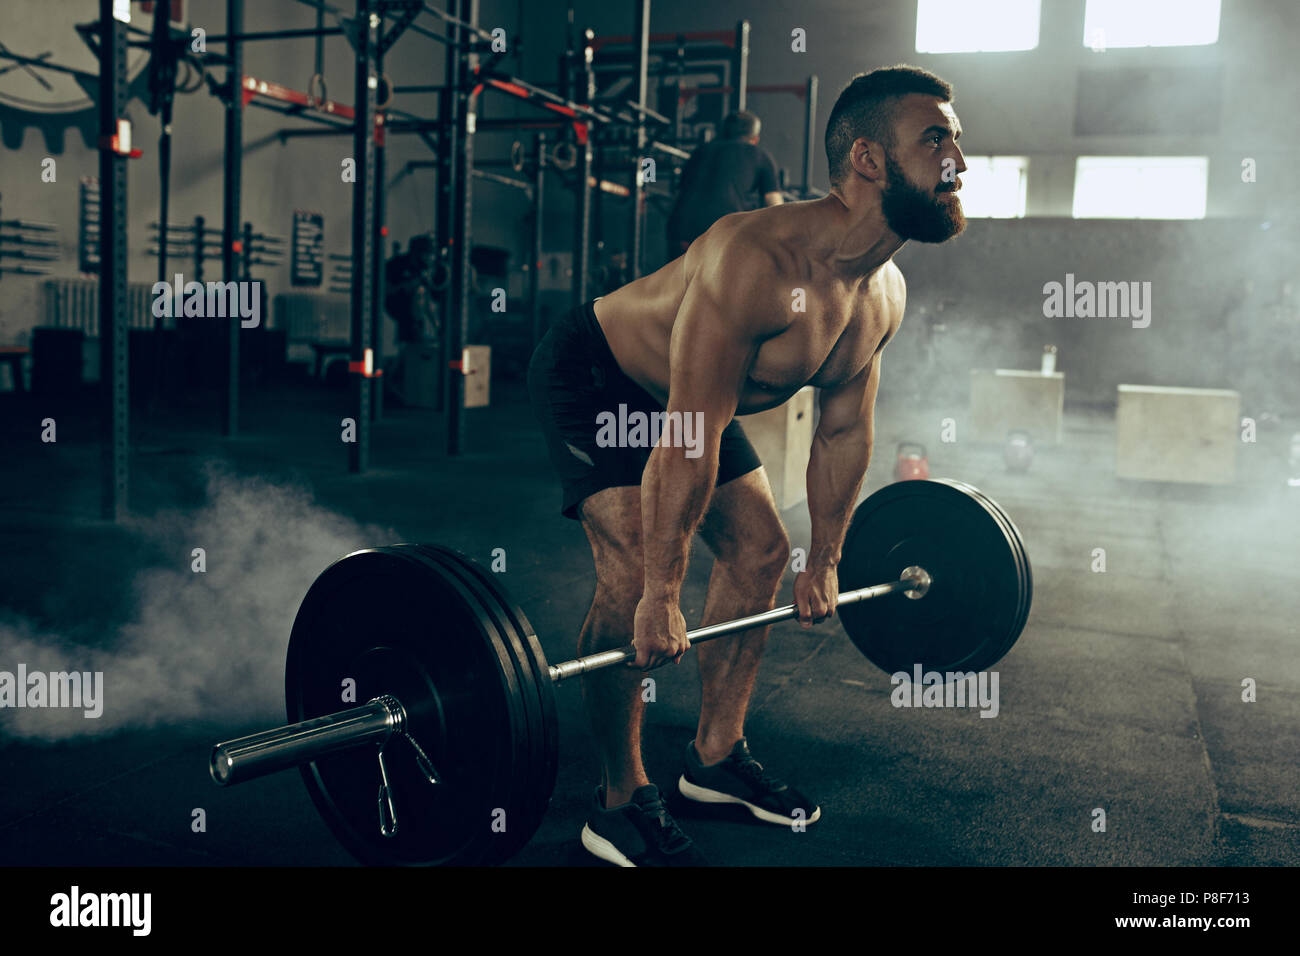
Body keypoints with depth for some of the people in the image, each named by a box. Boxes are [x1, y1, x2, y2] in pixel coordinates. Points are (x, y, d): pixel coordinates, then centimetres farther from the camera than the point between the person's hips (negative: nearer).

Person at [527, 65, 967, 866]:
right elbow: (687, 443, -36)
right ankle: (620, 804, -4)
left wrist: (826, 560, 7)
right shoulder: (757, 260, -37)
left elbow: (846, 430, 2)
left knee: (762, 549, 8)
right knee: (633, 569, -21)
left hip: (680, 386, 9)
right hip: (591, 375, -9)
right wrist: (662, 599, -31)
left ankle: (717, 758, 22)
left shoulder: (886, 295, -10)